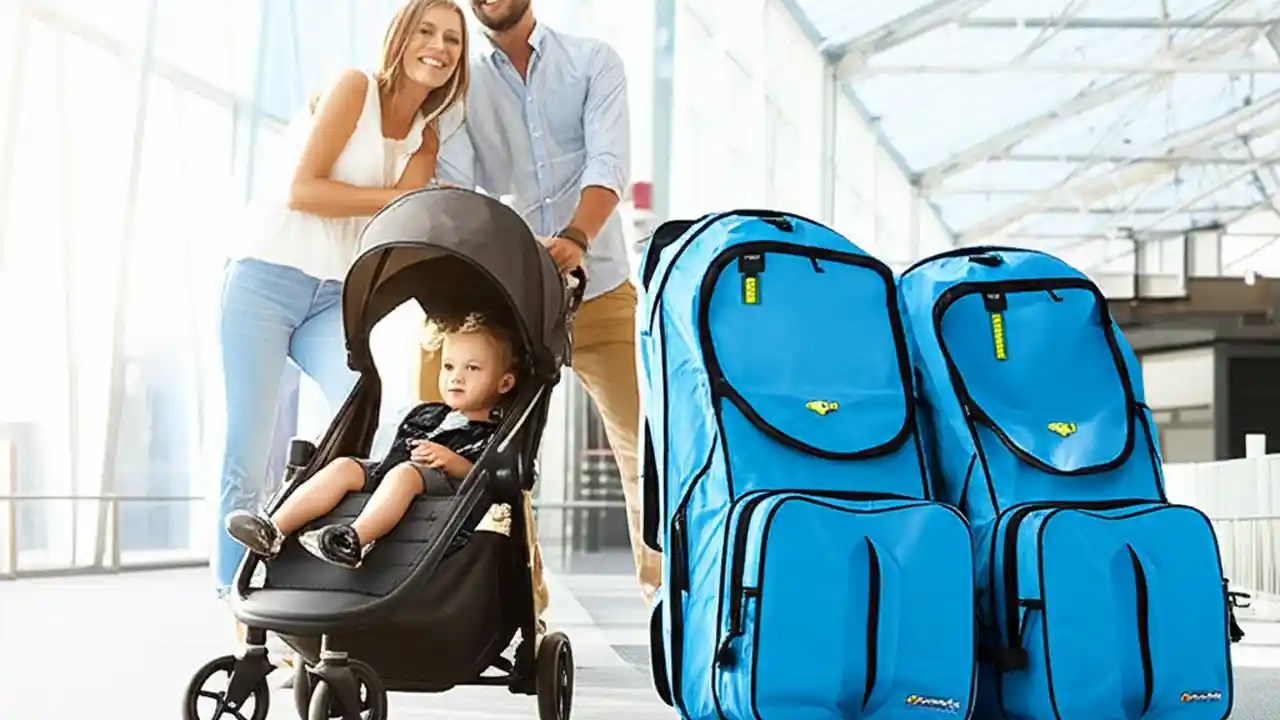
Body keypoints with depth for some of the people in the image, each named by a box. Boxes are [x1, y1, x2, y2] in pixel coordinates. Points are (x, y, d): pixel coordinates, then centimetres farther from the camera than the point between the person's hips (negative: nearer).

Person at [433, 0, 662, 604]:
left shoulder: (593, 63, 3)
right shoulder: (463, 84, 8)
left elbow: (608, 163, -12)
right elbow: (452, 179, -6)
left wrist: (576, 238, -30)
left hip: (601, 291, -1)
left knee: (644, 446, -3)